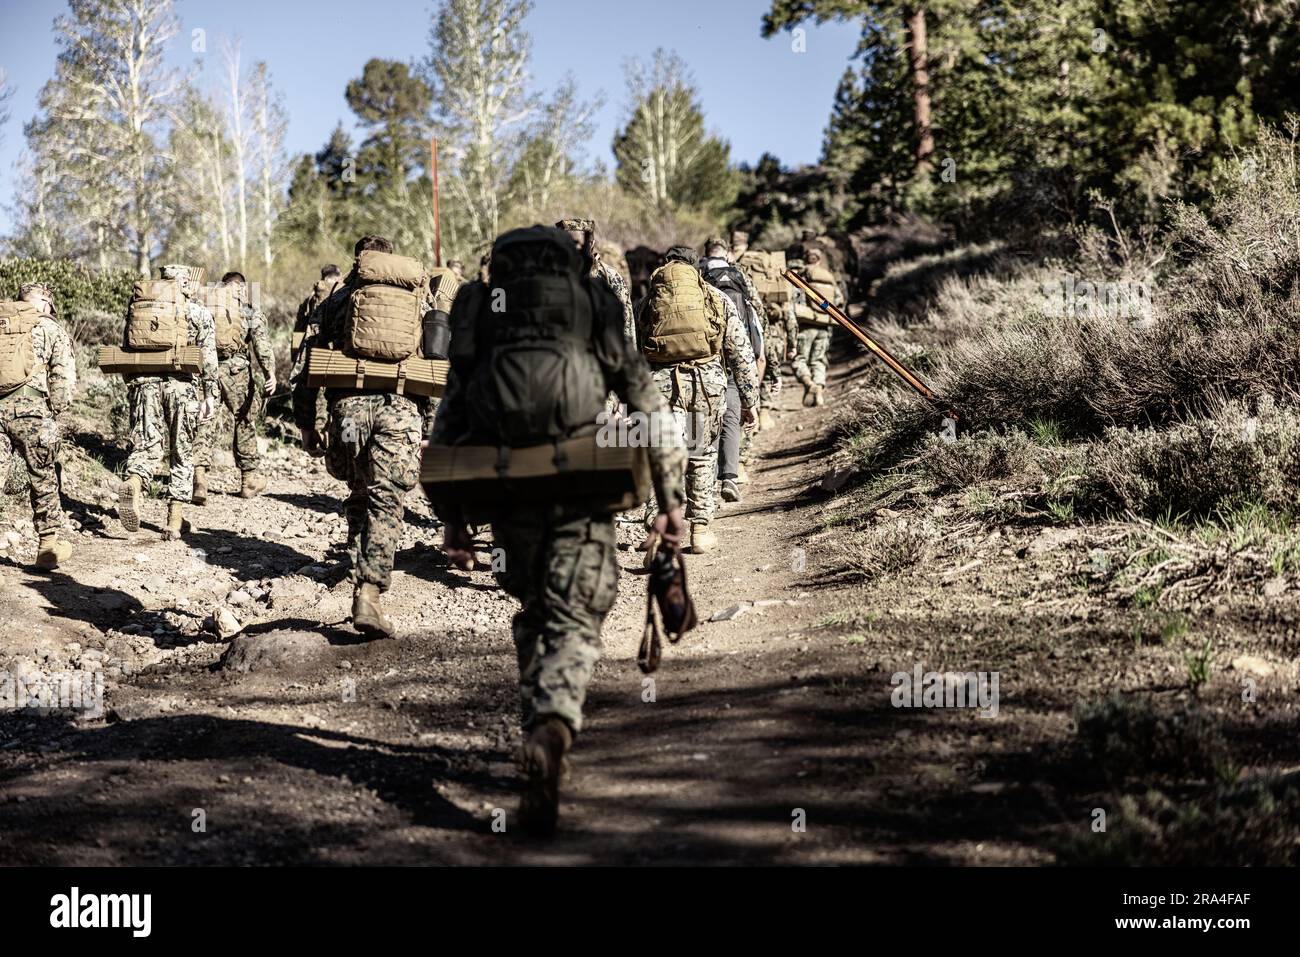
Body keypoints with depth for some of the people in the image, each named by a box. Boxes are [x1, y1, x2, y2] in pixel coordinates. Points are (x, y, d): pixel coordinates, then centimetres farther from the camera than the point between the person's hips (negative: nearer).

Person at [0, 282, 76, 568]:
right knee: (43, 479, 12)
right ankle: (48, 546, 22)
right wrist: (54, 414, 5)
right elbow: (64, 377, -3)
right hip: (29, 405, -3)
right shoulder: (49, 328, 7)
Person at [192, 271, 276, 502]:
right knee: (245, 421, 13)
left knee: (204, 423, 2)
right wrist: (270, 371, -12)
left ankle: (199, 473, -16)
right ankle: (249, 478, 21)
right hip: (236, 370, -2)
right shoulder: (248, 308, 7)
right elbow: (261, 339, -6)